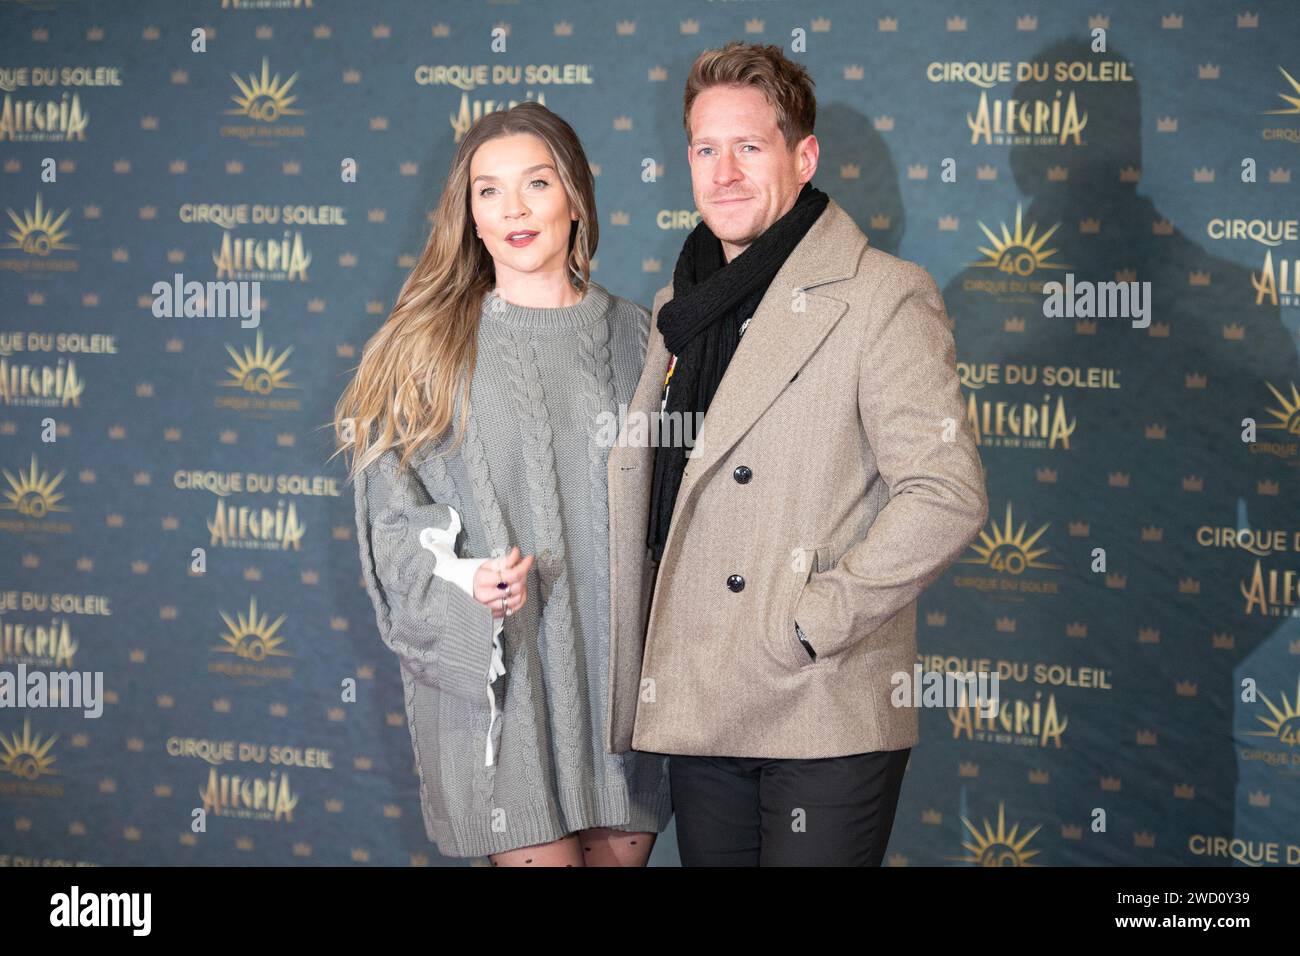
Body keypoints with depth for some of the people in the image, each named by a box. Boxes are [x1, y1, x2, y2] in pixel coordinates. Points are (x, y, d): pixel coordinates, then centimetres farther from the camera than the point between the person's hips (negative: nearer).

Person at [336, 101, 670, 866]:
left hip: (622, 665, 3)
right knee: (540, 854, -5)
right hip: (495, 669, -3)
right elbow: (395, 516, 0)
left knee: (622, 851, 9)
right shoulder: (424, 350, 1)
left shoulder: (636, 337, 8)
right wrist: (463, 581, -18)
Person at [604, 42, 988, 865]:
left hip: (824, 718, -6)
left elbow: (947, 494, -16)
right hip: (696, 708, 7)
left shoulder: (881, 296, -7)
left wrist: (814, 622, -17)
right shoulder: (682, 309, 15)